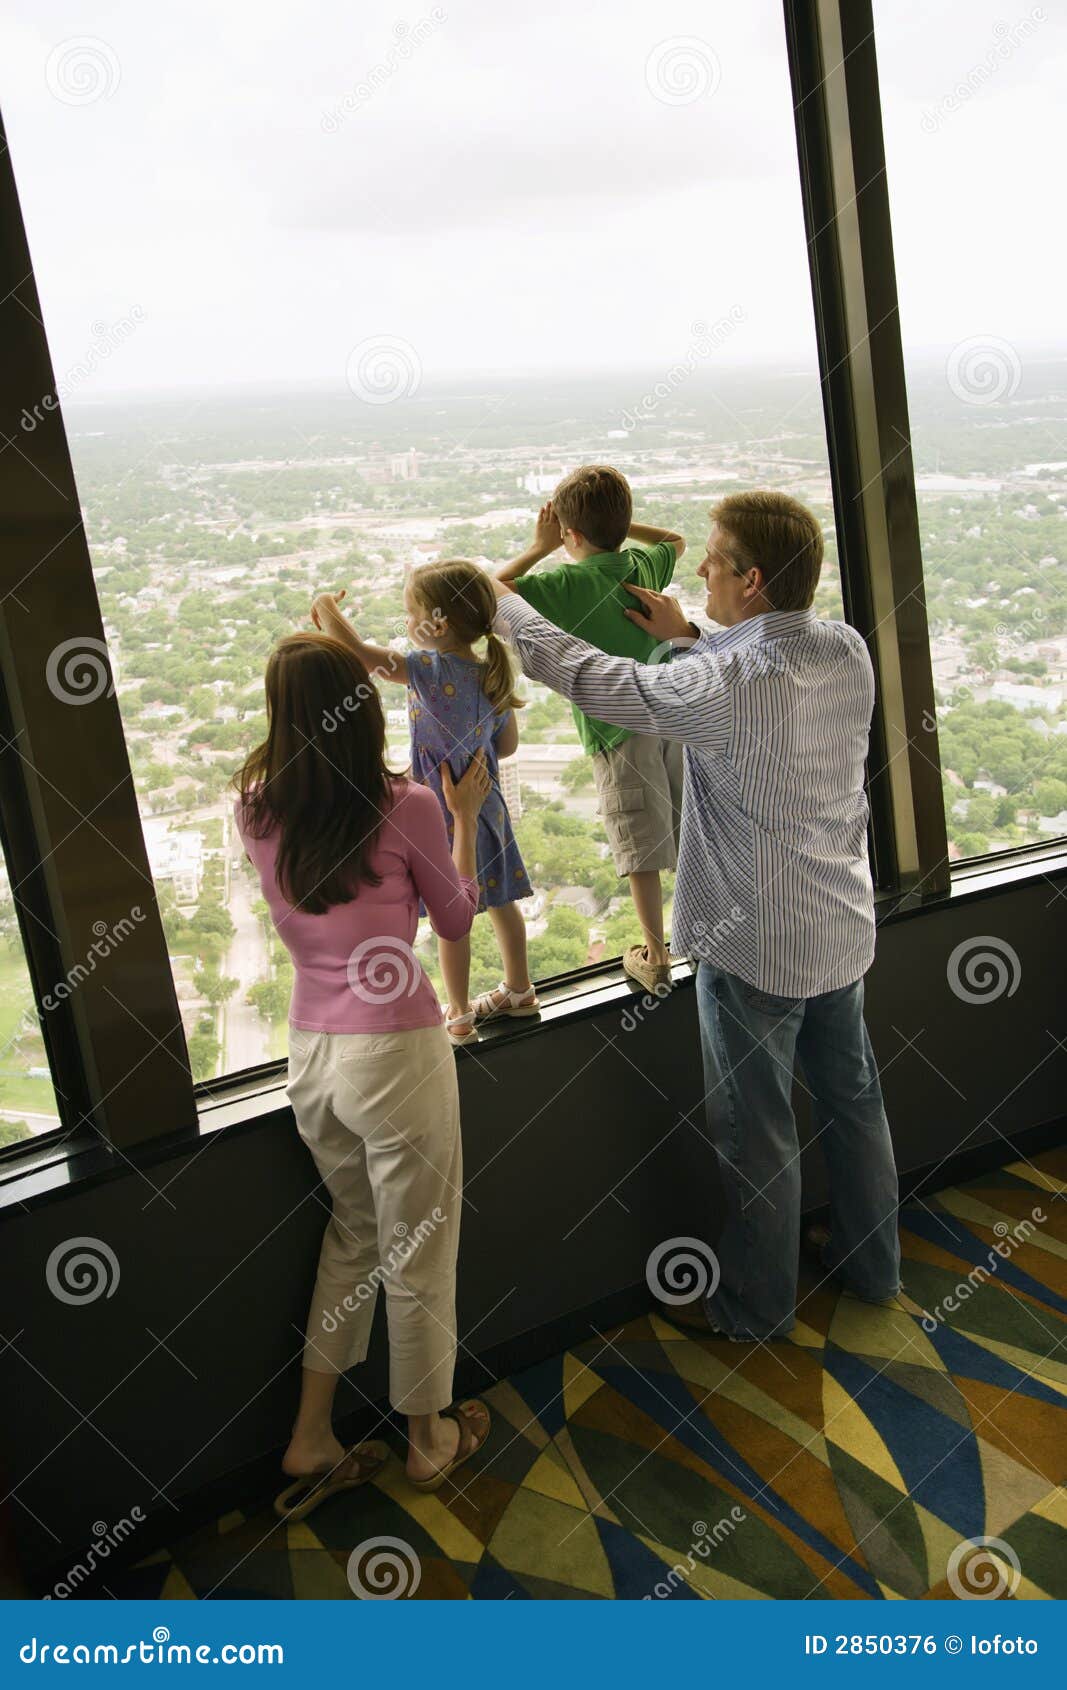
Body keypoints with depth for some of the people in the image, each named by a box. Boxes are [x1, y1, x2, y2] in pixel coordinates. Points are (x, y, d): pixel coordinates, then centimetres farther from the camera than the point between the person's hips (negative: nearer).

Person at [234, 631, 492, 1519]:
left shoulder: (255, 808, -3)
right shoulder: (405, 809, -15)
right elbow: (457, 918, 1)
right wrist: (465, 813, 11)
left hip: (311, 1054, 5)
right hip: (395, 1052, -5)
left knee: (353, 1233, 25)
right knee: (417, 1251, 14)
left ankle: (313, 1443, 32)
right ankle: (431, 1439, 35)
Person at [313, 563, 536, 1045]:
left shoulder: (430, 670, -24)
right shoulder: (493, 674, -2)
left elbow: (355, 651, -31)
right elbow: (507, 746, 7)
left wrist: (326, 606, -13)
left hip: (445, 816, -7)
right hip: (487, 807, 7)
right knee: (500, 902, 21)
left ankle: (459, 1018, 20)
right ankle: (519, 990, 38)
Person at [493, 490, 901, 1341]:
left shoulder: (722, 685, -27)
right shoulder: (847, 651, -7)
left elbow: (594, 678, -14)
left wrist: (503, 602, 0)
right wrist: (687, 635, 11)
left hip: (753, 948, -7)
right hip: (843, 928, 7)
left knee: (756, 1134, 10)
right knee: (853, 1097, 22)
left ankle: (756, 1304, 30)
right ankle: (873, 1264, 42)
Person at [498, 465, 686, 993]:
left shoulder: (568, 583, -13)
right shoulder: (644, 566, 7)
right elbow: (676, 541, 29)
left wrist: (539, 548, -5)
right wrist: (618, 521, 20)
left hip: (618, 732, -6)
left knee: (641, 849, 2)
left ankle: (655, 957, 11)